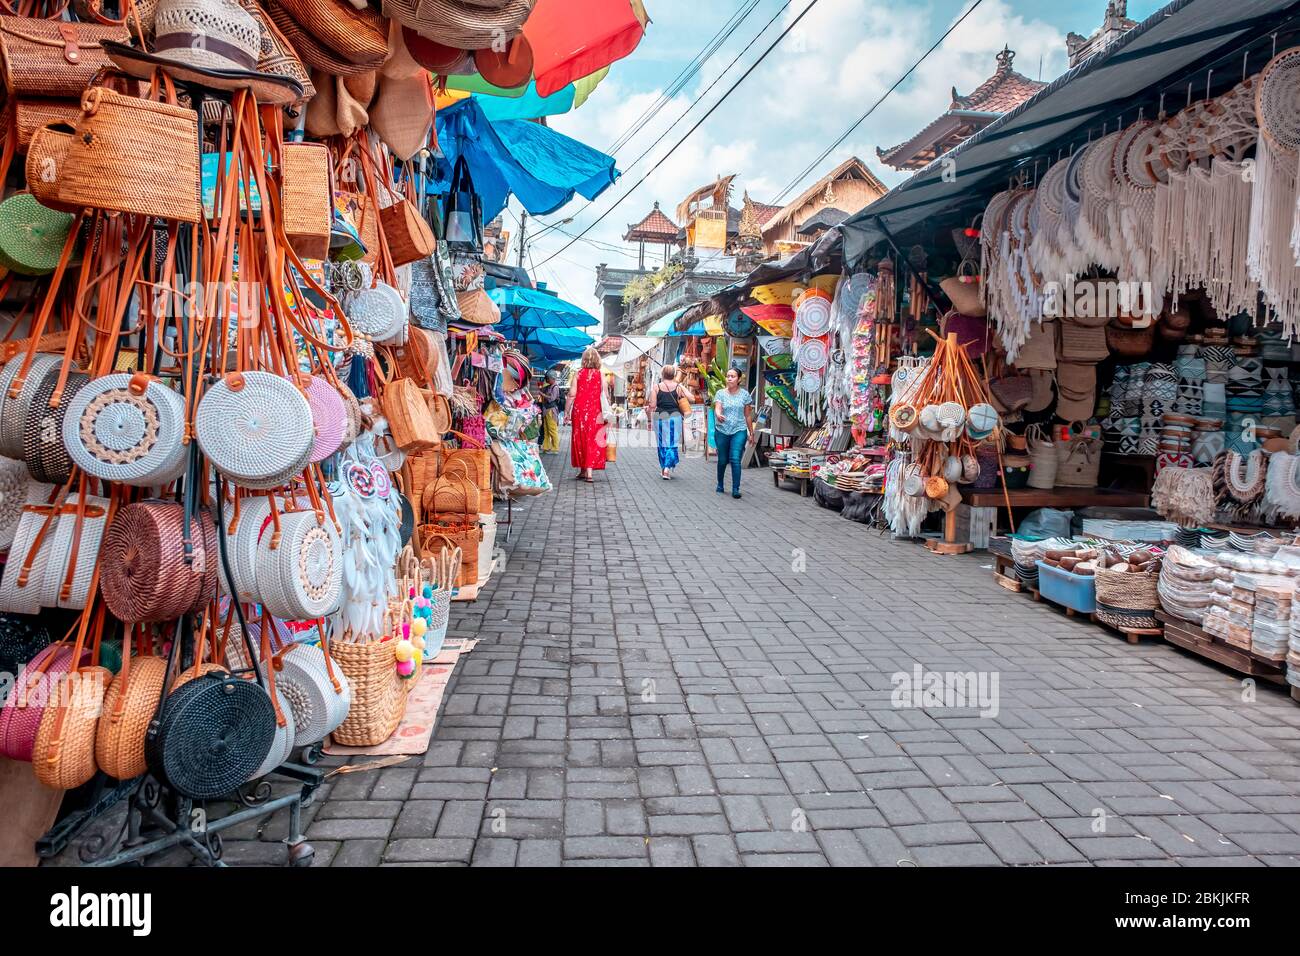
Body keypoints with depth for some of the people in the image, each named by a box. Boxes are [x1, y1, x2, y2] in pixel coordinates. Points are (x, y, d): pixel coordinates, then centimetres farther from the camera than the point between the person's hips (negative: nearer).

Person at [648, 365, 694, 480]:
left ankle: (663, 469, 21)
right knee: (673, 443, 5)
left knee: (662, 443, 14)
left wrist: (651, 420, 7)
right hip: (675, 417, -1)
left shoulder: (657, 387, -3)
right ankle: (667, 468, -8)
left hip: (660, 417, 1)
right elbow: (692, 399, -7)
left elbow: (652, 405, -5)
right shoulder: (679, 387, -3)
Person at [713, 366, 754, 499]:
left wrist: (751, 432, 10)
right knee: (722, 460, 10)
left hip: (739, 431, -1)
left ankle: (736, 489, -10)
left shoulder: (744, 394, 3)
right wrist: (718, 415, -37)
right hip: (722, 431, 1)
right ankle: (720, 485, 31)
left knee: (735, 459, -13)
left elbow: (748, 415, 8)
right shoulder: (720, 393, 1)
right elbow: (717, 408, -13)